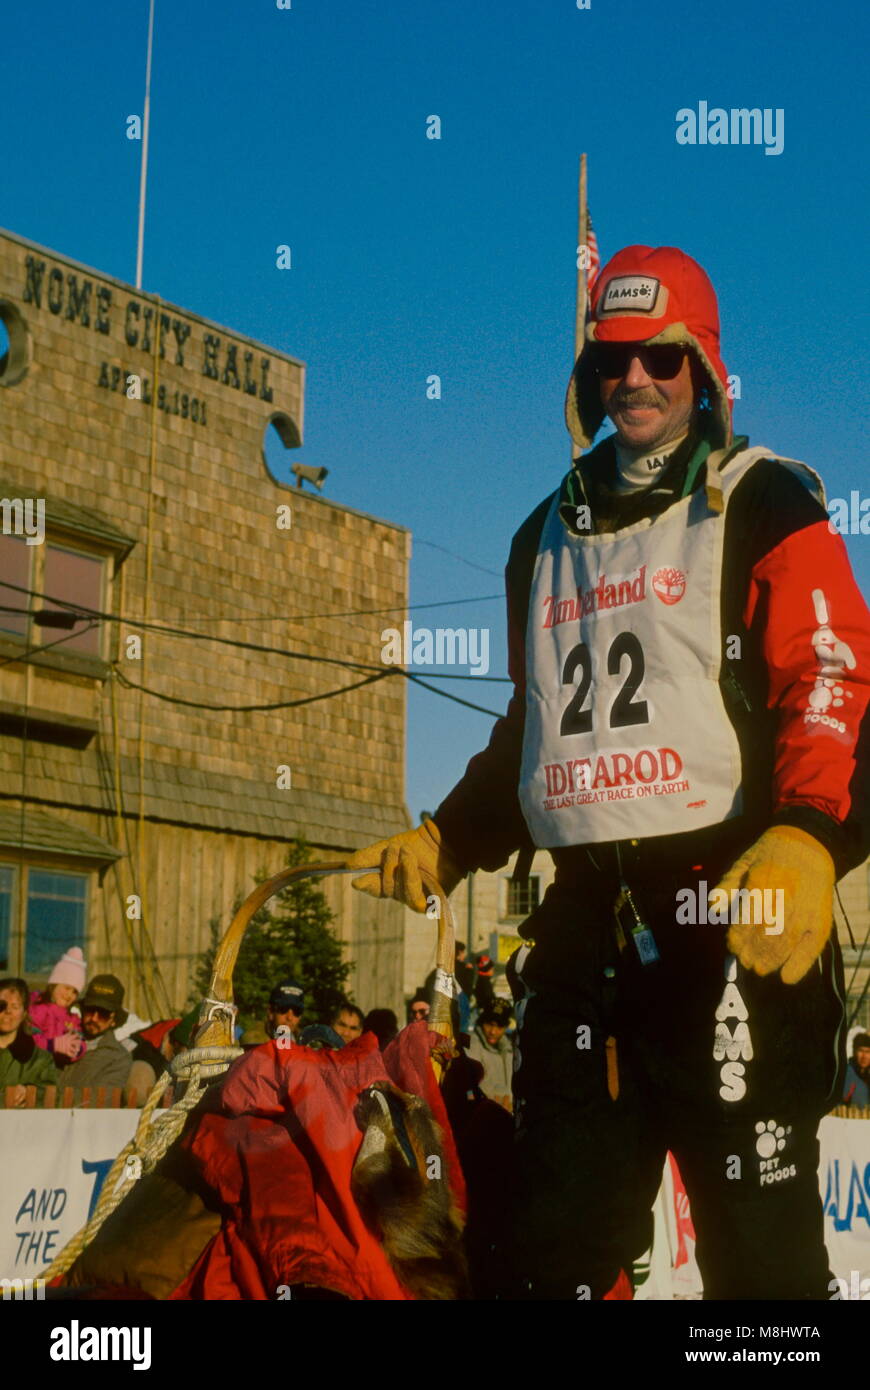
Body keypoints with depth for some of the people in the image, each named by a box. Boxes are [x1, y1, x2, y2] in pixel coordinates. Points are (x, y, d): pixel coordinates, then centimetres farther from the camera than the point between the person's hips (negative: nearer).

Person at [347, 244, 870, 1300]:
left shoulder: (763, 505, 3)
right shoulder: (548, 536, 23)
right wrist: (446, 842, 19)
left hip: (731, 911, -6)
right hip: (586, 919, 6)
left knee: (758, 1240, -5)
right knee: (554, 1234, 7)